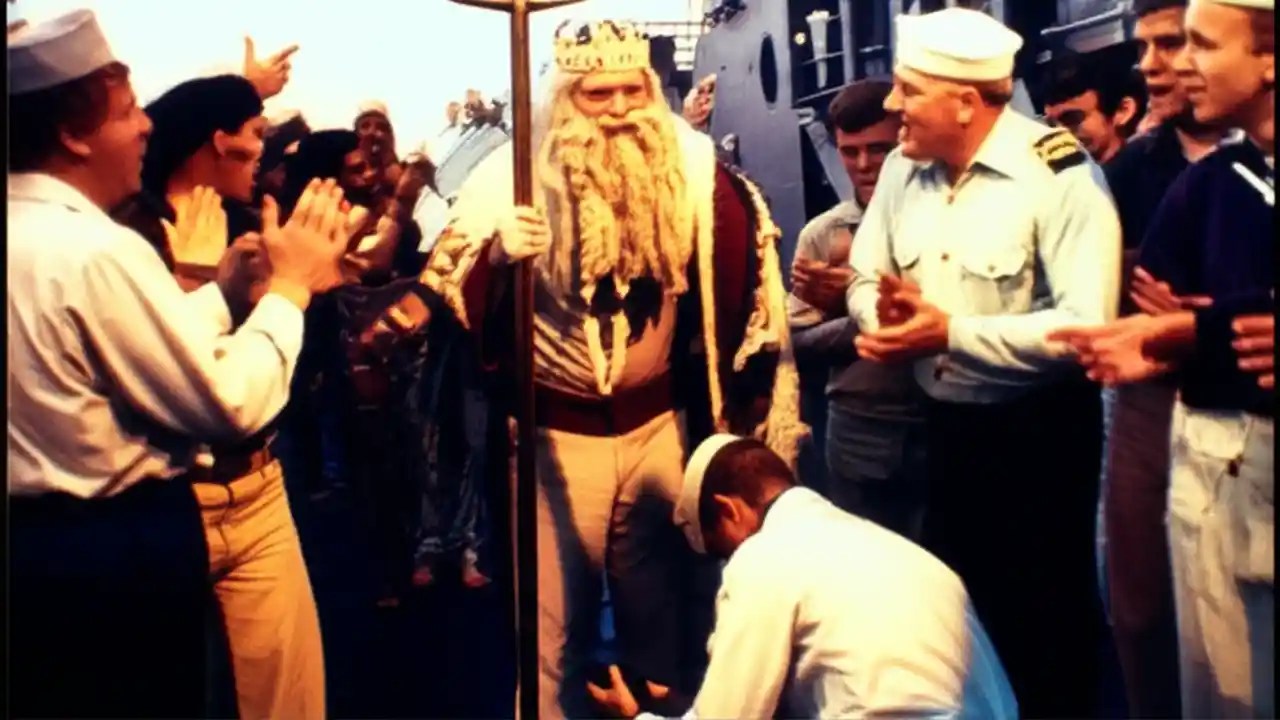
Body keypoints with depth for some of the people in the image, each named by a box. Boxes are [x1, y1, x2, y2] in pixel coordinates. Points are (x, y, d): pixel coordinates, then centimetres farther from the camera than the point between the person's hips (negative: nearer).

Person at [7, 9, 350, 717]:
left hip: (29, 538, 9)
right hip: (117, 547, -9)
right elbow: (233, 405, -20)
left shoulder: (26, 235, 4)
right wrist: (290, 285, -8)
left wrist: (223, 289, 5)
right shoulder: (97, 250, -23)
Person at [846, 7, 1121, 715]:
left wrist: (951, 332, -27)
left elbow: (1085, 326, -26)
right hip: (944, 423, 7)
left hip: (1039, 431, -6)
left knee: (1045, 621, 8)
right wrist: (883, 311, -16)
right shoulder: (903, 166, 3)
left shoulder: (1059, 172, -19)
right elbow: (866, 279, 7)